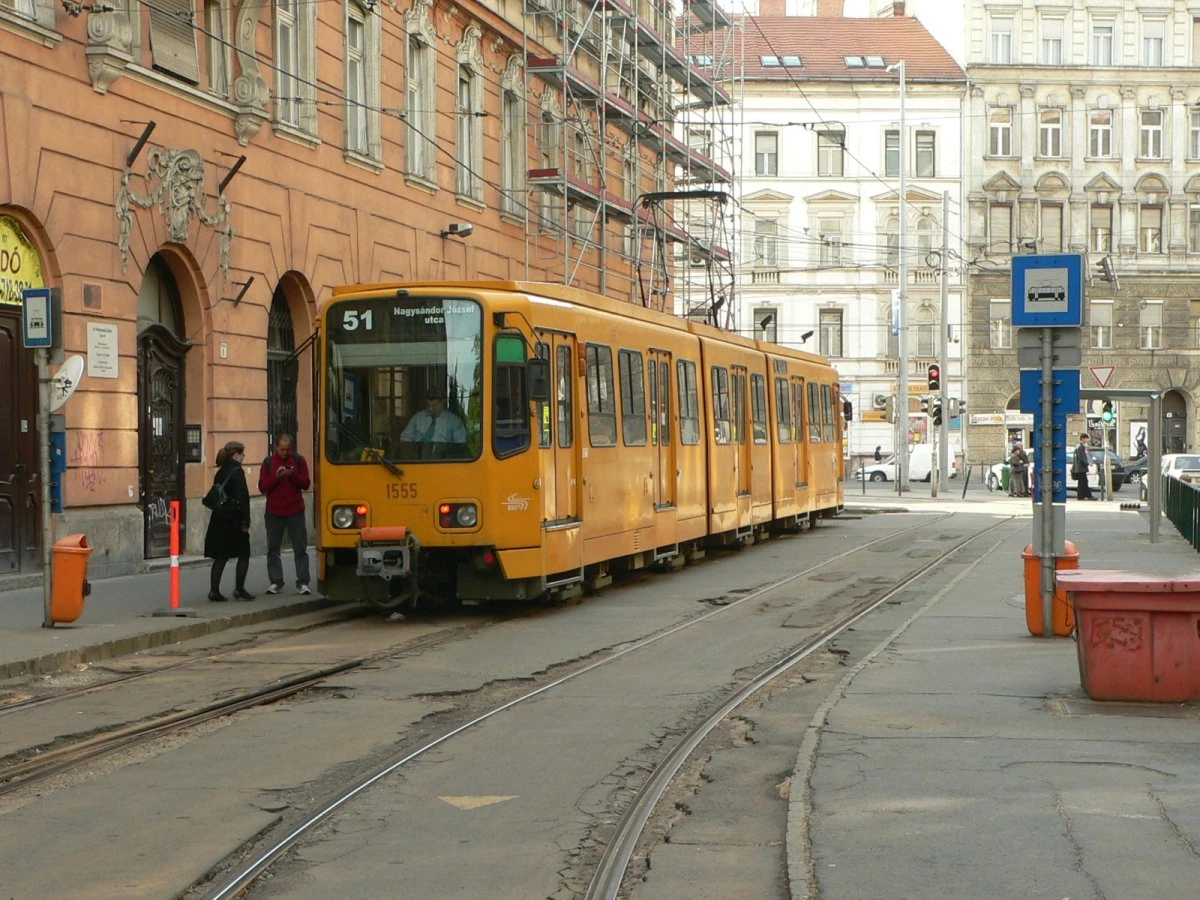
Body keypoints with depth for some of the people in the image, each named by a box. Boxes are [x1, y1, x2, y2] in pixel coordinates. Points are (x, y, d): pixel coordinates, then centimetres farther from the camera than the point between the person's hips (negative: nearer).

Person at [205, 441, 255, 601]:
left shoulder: (221, 472, 11)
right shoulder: (237, 472, -13)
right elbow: (241, 498, -18)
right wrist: (245, 522, -15)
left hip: (220, 520, 7)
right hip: (234, 522, -7)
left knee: (220, 557, 9)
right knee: (244, 554, 7)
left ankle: (214, 591, 5)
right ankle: (239, 588, 4)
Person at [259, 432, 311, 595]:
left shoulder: (298, 461, 4)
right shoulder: (268, 463, 4)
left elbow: (306, 484, 1)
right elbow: (262, 487, 0)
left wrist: (293, 475, -17)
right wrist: (276, 477, -15)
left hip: (295, 511, -1)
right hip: (274, 513, 1)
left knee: (300, 548, -3)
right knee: (273, 548, 3)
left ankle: (303, 582, -1)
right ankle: (276, 582, 9)